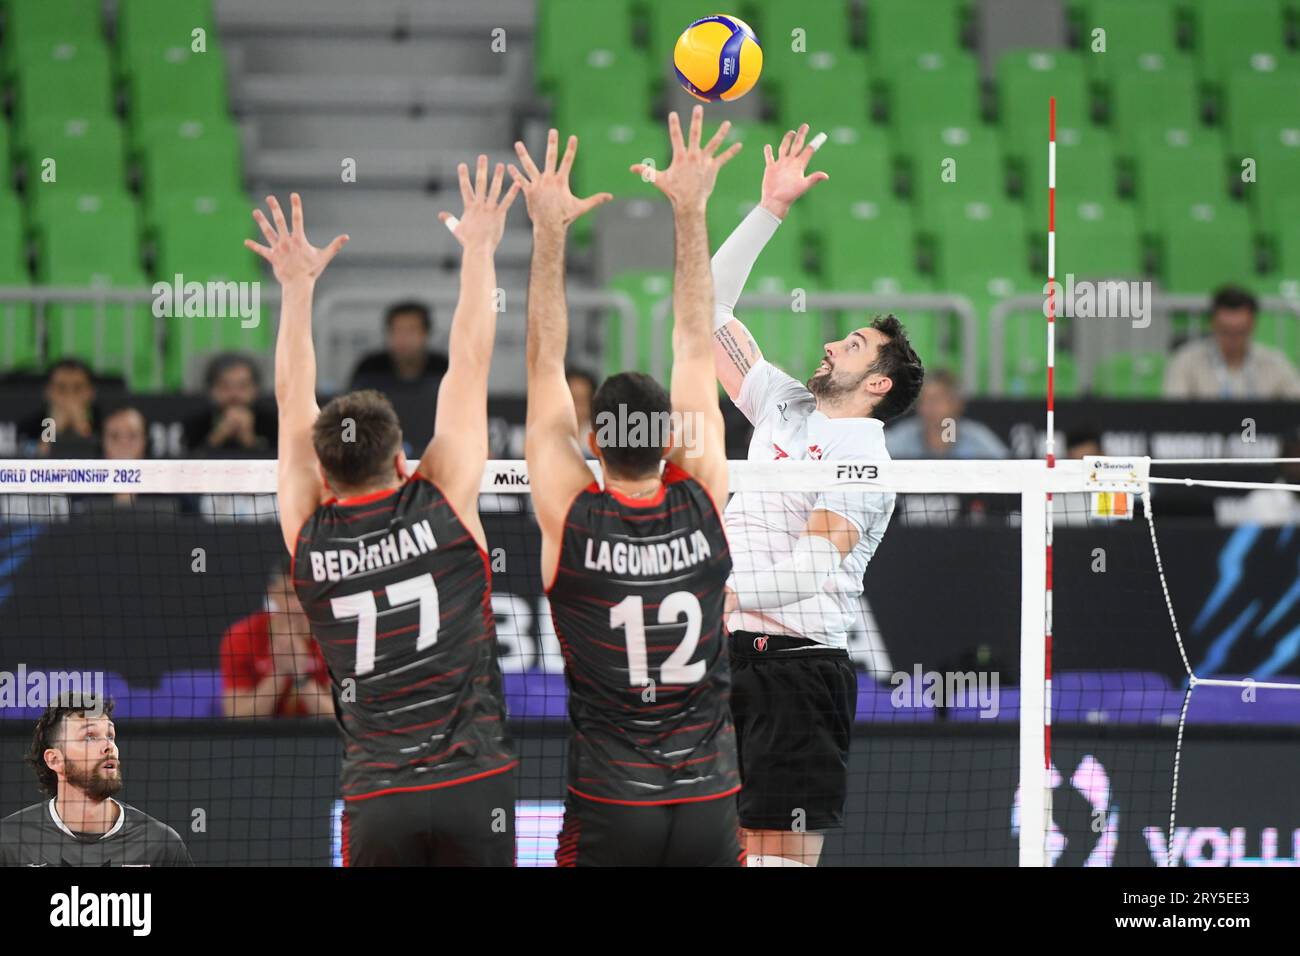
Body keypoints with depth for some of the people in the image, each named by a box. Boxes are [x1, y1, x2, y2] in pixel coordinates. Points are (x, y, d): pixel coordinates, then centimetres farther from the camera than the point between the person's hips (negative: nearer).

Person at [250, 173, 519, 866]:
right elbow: (468, 367, 8)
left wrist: (297, 288, 26)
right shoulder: (443, 506, -1)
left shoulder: (308, 539, 4)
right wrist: (478, 250, 16)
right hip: (473, 783, -2)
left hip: (376, 801, 2)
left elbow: (294, 403, 17)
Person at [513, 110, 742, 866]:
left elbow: (546, 365, -4)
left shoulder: (571, 521, -8)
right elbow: (697, 348, 1)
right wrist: (691, 213, 4)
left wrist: (551, 234, -3)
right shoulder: (704, 508, -4)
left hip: (610, 812, -2)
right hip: (710, 805, 2)